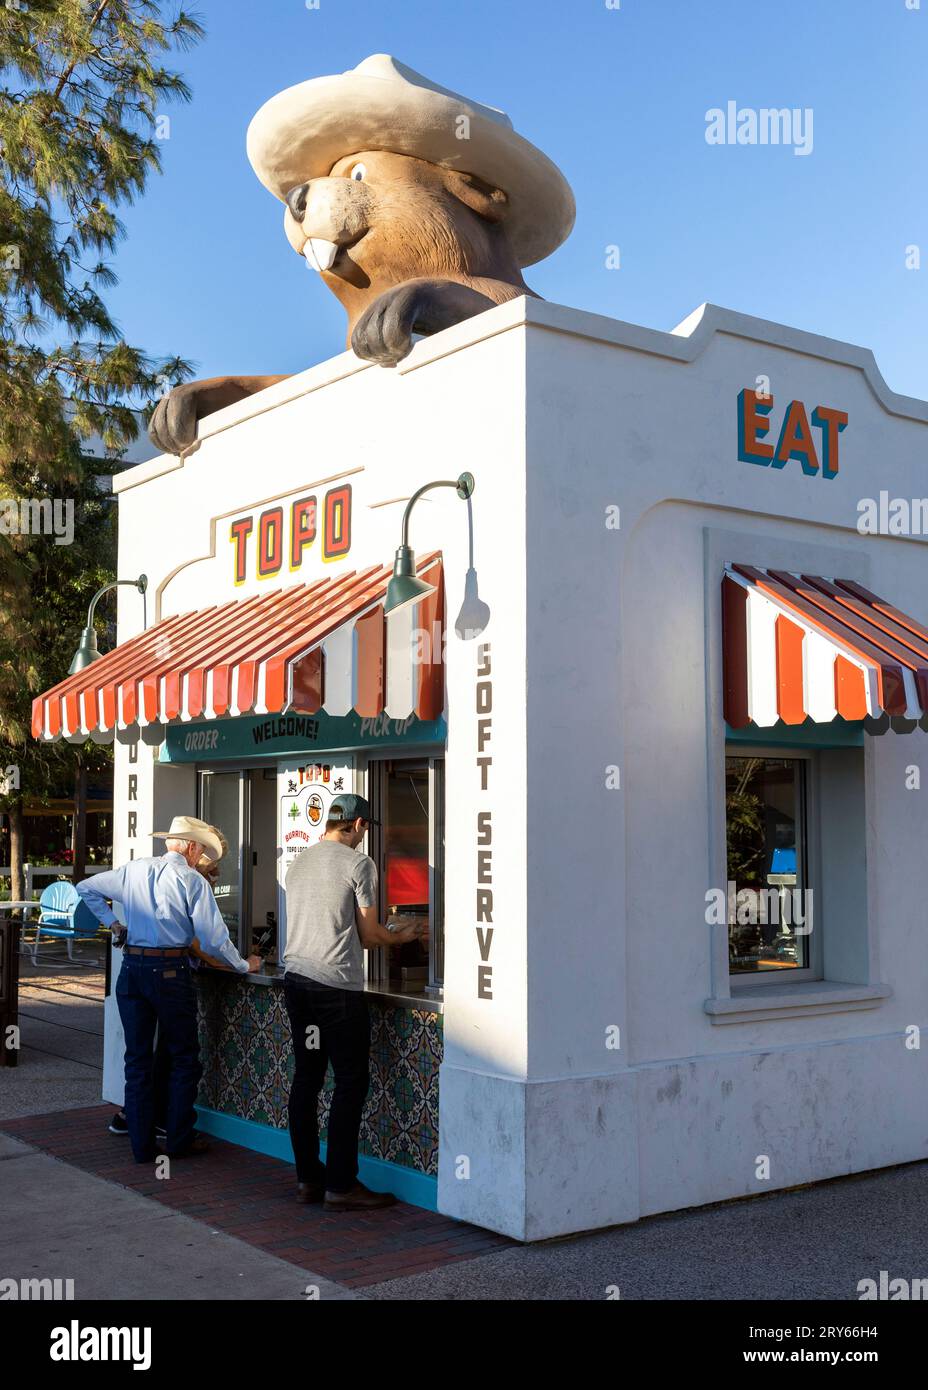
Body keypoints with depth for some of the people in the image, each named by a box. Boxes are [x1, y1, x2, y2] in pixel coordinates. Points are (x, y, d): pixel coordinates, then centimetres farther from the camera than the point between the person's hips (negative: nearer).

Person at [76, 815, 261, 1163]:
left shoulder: (134, 870, 8)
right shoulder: (192, 880, -7)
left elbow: (86, 888, 19)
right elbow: (213, 939, -8)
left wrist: (112, 922, 21)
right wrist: (245, 966, 6)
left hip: (131, 968, 5)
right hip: (170, 972, -5)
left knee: (138, 1058, 10)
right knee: (184, 1056, 11)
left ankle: (141, 1146, 13)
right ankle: (179, 1140, 13)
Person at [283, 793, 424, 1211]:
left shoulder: (299, 863, 14)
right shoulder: (359, 863, -7)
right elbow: (370, 934, -4)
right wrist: (403, 935, 16)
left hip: (296, 979, 7)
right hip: (337, 985, -7)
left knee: (306, 1078, 12)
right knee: (351, 1083, 0)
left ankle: (307, 1177, 18)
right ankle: (340, 1186, 2)